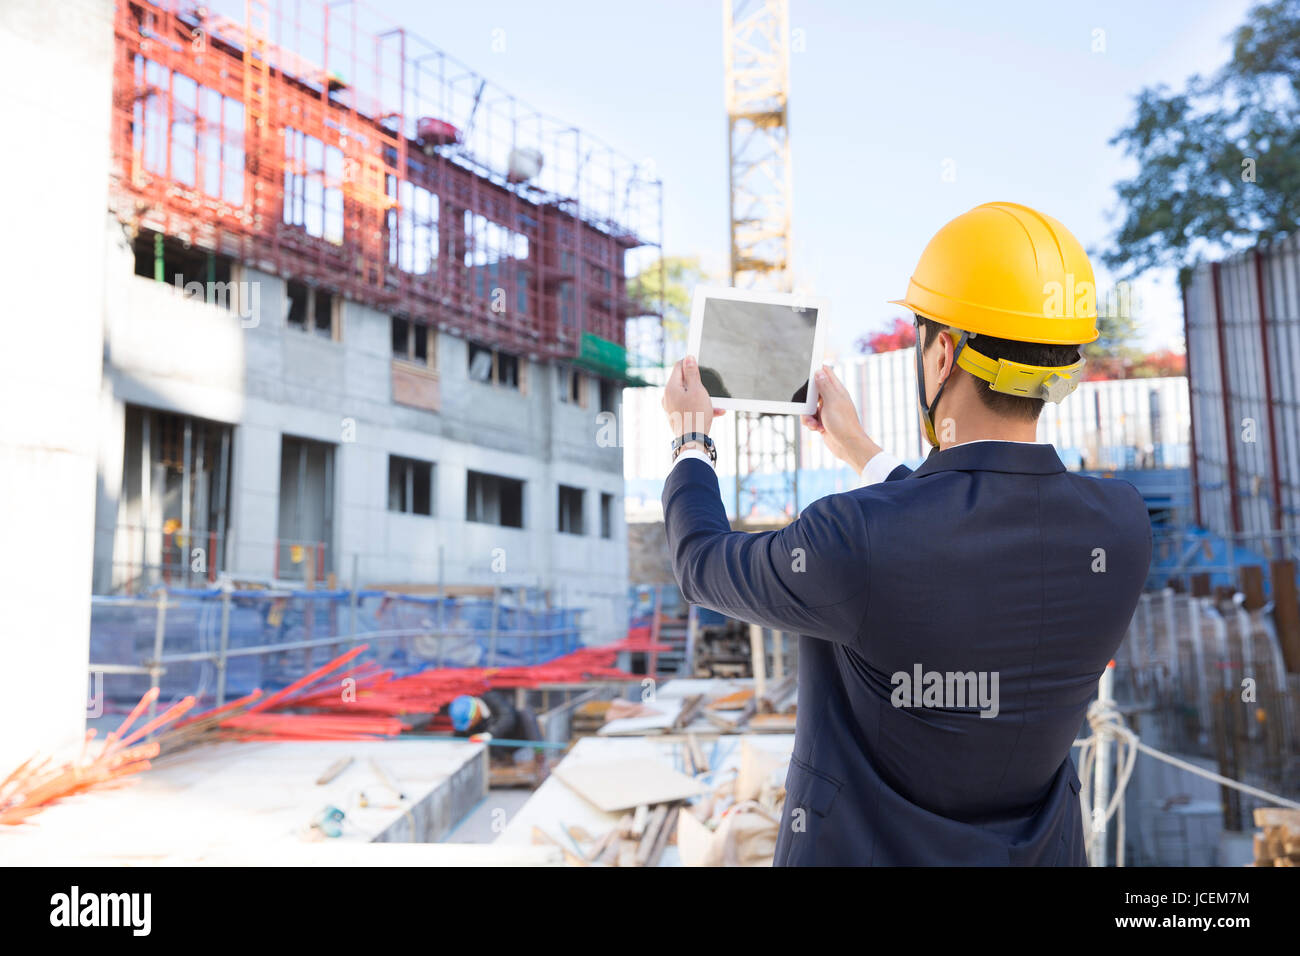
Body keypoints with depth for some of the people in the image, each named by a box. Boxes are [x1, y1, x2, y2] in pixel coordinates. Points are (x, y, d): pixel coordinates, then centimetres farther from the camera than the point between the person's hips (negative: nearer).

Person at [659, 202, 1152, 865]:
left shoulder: (851, 542, -31)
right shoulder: (1121, 529, -15)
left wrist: (690, 438, 6)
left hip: (854, 848, -4)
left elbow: (704, 563, -11)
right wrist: (859, 451, 14)